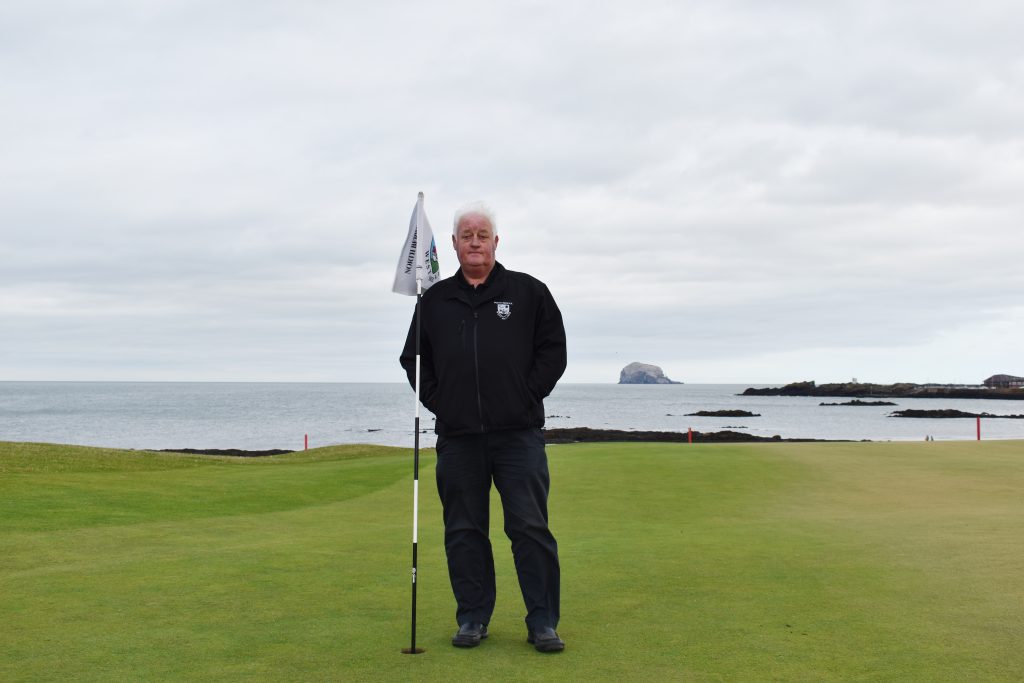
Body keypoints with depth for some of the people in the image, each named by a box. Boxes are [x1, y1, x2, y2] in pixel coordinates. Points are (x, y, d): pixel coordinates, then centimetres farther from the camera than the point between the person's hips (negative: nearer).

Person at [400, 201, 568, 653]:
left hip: (518, 434, -2)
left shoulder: (528, 292, 6)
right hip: (457, 436, 3)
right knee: (464, 531, 8)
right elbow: (413, 358, 19)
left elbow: (553, 349, 6)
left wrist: (528, 395, -2)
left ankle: (542, 623, 5)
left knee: (531, 528, -3)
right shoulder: (435, 300, 12)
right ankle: (472, 619, 19)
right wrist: (435, 401, 7)